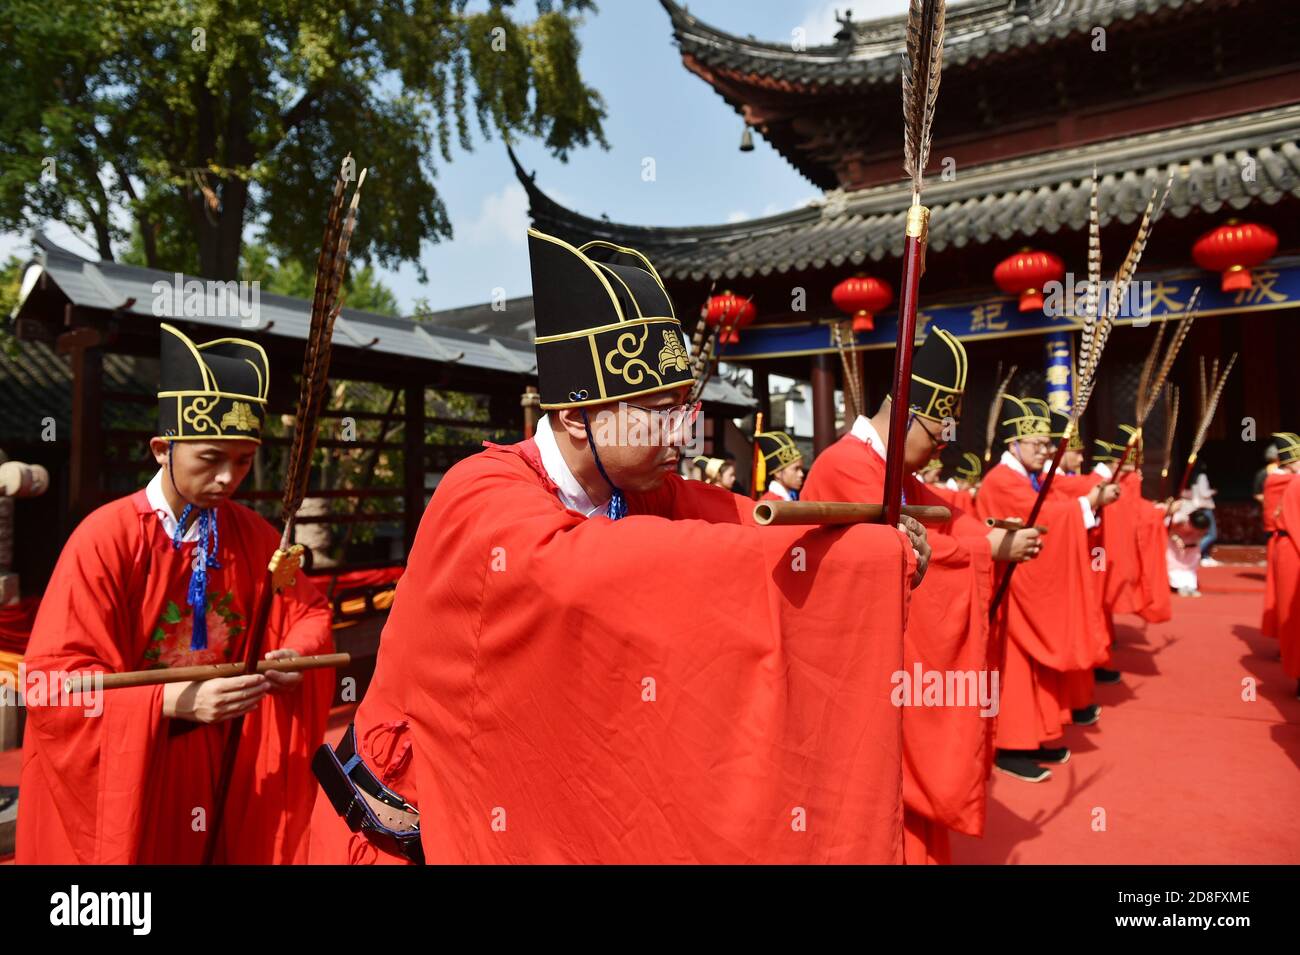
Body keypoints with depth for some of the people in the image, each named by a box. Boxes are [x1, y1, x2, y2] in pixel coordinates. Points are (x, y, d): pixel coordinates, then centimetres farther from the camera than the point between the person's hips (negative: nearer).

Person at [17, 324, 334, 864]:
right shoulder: (105, 539, -16)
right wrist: (172, 700, -30)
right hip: (123, 772, -3)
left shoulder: (253, 536, -2)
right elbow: (54, 675, -18)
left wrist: (295, 655, -17)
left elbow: (308, 612, 5)